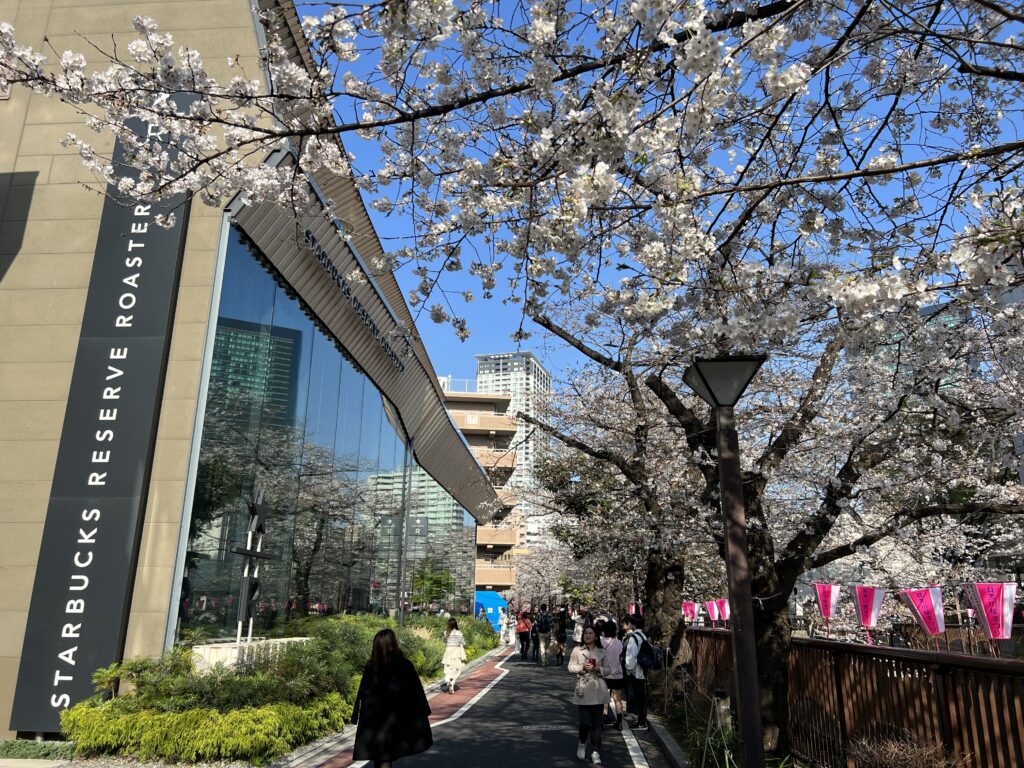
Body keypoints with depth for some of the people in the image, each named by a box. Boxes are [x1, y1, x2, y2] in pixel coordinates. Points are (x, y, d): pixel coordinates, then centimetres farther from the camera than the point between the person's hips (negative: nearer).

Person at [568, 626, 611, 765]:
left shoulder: (602, 652, 5)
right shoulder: (577, 650, 1)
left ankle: (595, 752, 14)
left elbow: (608, 669, 9)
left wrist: (599, 668, -11)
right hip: (583, 690, -2)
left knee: (597, 722, 3)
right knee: (585, 722, -6)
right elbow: (571, 667, 2)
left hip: (598, 691, 2)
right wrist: (582, 667, -14)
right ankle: (582, 745, 23)